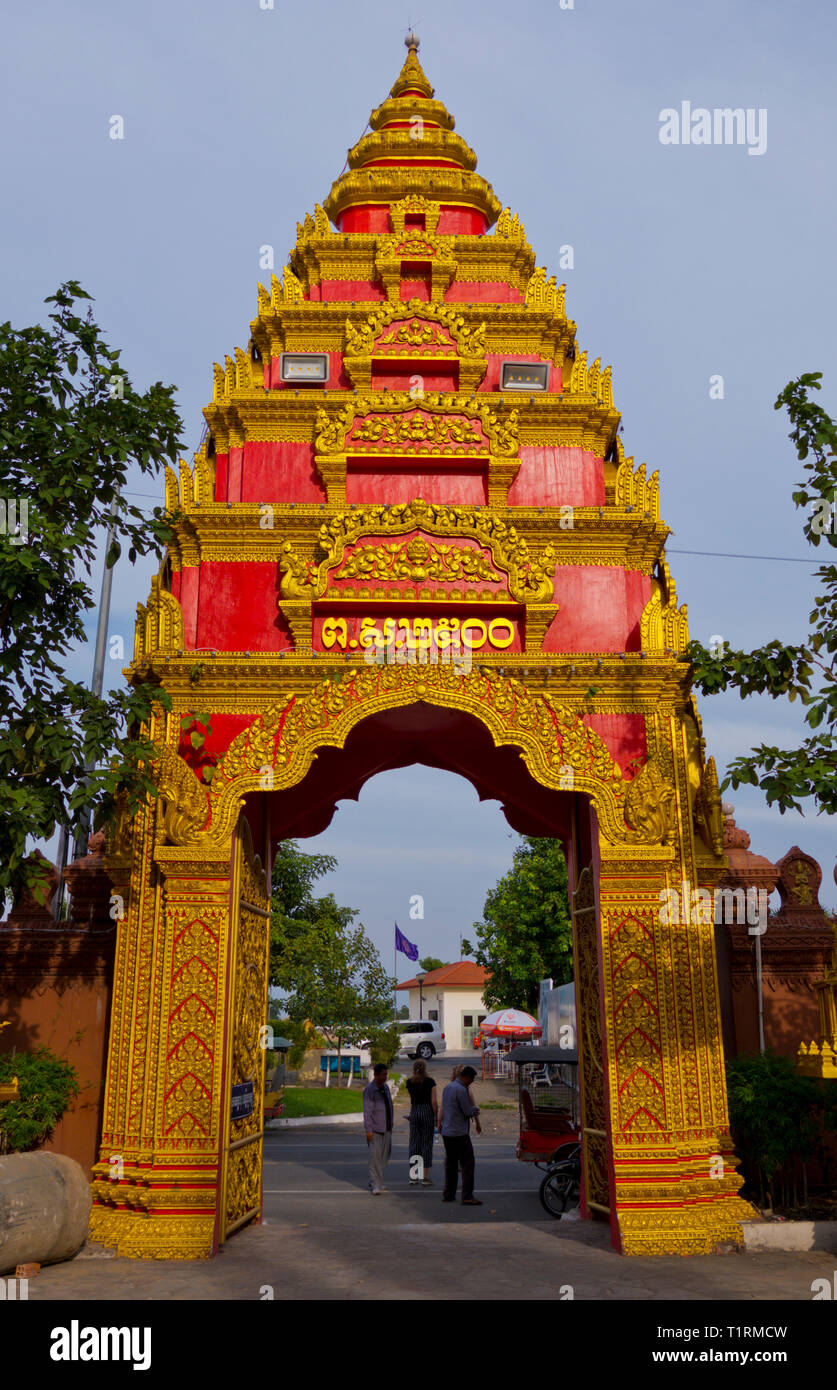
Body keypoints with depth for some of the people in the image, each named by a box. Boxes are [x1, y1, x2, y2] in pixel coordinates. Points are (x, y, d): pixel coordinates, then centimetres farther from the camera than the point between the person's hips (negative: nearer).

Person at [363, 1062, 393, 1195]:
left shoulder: (385, 1088, 11)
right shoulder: (369, 1090, -10)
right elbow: (367, 1111, -13)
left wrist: (391, 1125, 17)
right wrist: (368, 1130, -17)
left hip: (386, 1129, 7)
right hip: (375, 1130, -7)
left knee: (385, 1156, 10)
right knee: (375, 1157, -7)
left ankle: (377, 1181, 22)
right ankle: (375, 1185, -2)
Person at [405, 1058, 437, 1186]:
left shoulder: (410, 1082, 6)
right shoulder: (430, 1081, -6)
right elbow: (433, 1101, -10)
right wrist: (436, 1116, 0)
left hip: (414, 1112, 4)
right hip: (427, 1111, -4)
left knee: (414, 1143, 7)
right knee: (427, 1144, 1)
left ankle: (413, 1177, 7)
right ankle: (425, 1178, 1)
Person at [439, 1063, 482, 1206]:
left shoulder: (448, 1086, 12)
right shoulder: (461, 1090, -17)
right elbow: (469, 1111, -13)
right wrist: (476, 1109, 7)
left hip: (447, 1132, 9)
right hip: (459, 1133, -9)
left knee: (450, 1163, 16)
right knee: (468, 1163, -5)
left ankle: (448, 1194, 20)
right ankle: (467, 1197, -8)